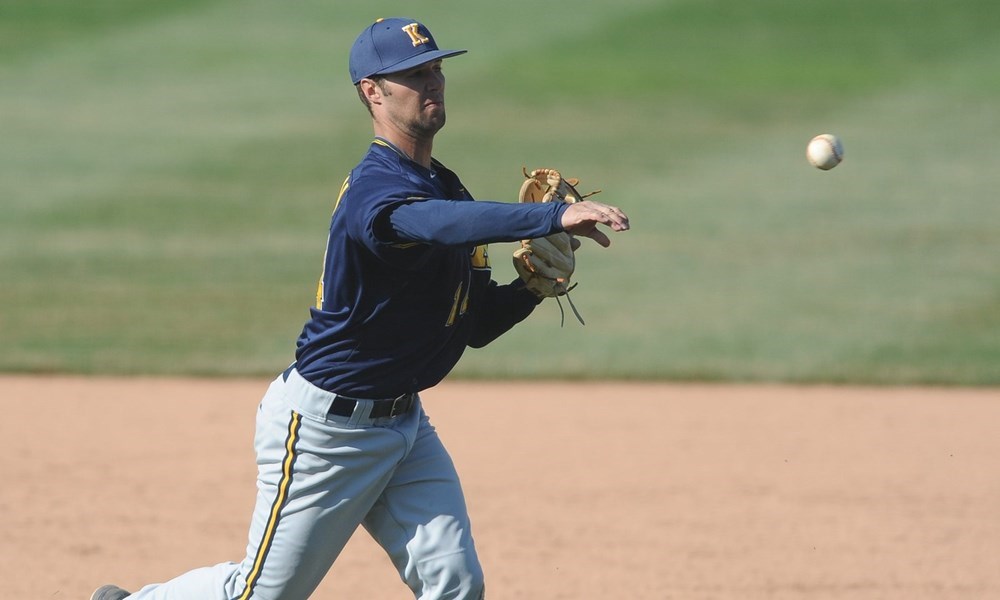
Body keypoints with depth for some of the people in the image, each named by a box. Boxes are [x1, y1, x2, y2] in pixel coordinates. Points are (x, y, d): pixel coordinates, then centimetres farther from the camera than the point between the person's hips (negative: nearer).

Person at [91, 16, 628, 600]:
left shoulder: (447, 188, 7)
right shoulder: (377, 191, -22)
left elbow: (477, 325, 11)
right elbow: (441, 224, -47)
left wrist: (534, 286, -9)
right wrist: (553, 216, -58)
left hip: (403, 421, 8)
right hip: (325, 424, -8)